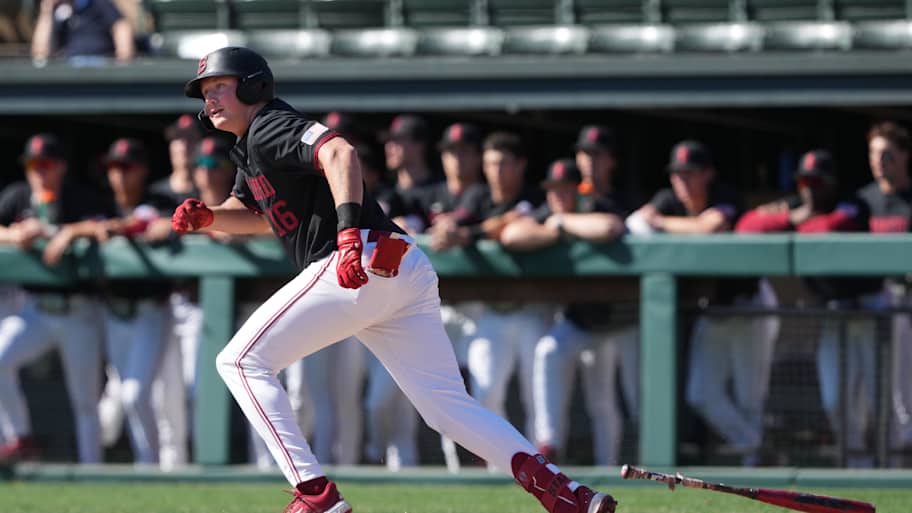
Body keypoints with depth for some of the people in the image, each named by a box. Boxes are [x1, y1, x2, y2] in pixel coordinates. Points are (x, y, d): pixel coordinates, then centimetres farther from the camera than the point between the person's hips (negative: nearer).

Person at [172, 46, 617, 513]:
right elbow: (257, 214, 43)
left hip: (358, 264, -10)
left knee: (241, 361, -3)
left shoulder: (269, 127, -2)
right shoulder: (251, 147, 28)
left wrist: (349, 230, -34)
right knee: (449, 406, 3)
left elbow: (339, 152, -21)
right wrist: (206, 216, 21)